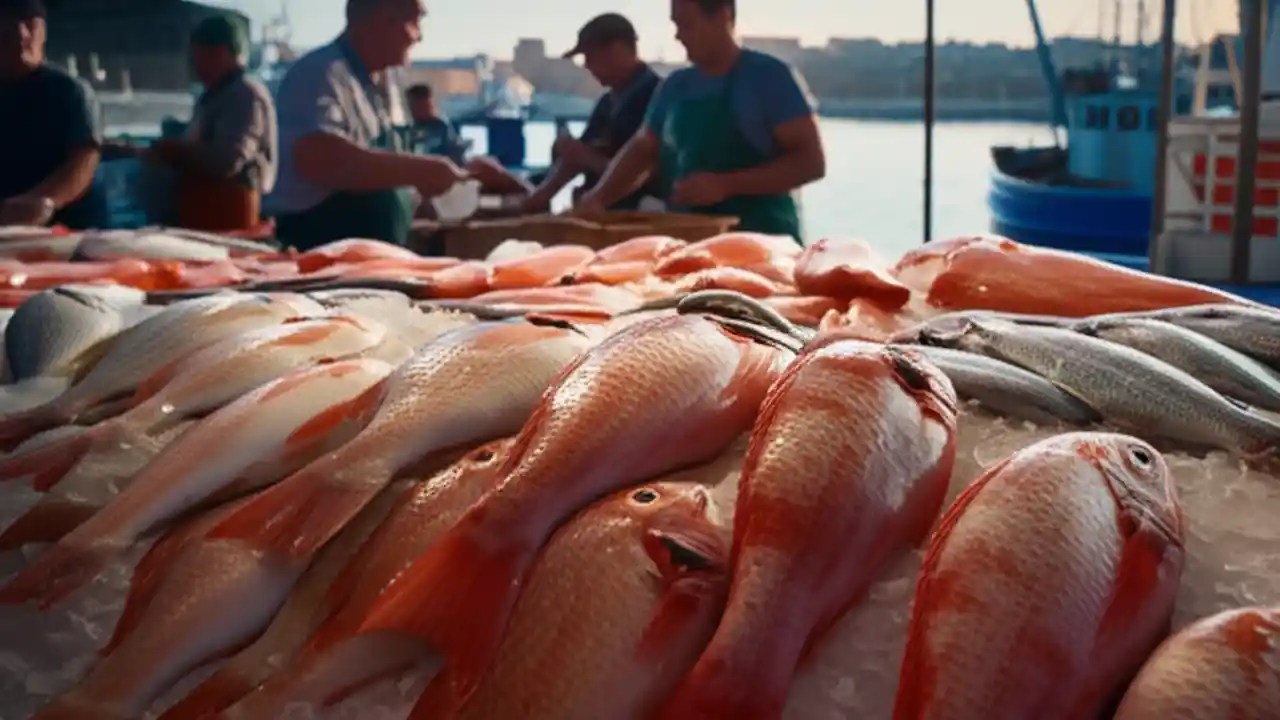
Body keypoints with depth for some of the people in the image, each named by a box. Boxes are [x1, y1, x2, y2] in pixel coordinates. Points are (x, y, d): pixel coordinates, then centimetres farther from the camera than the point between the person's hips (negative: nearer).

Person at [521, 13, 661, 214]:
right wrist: (539, 197, 3)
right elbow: (577, 156, 15)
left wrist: (585, 156, -11)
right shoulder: (609, 102, 14)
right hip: (601, 208, 8)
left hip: (637, 213, -8)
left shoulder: (652, 95, -15)